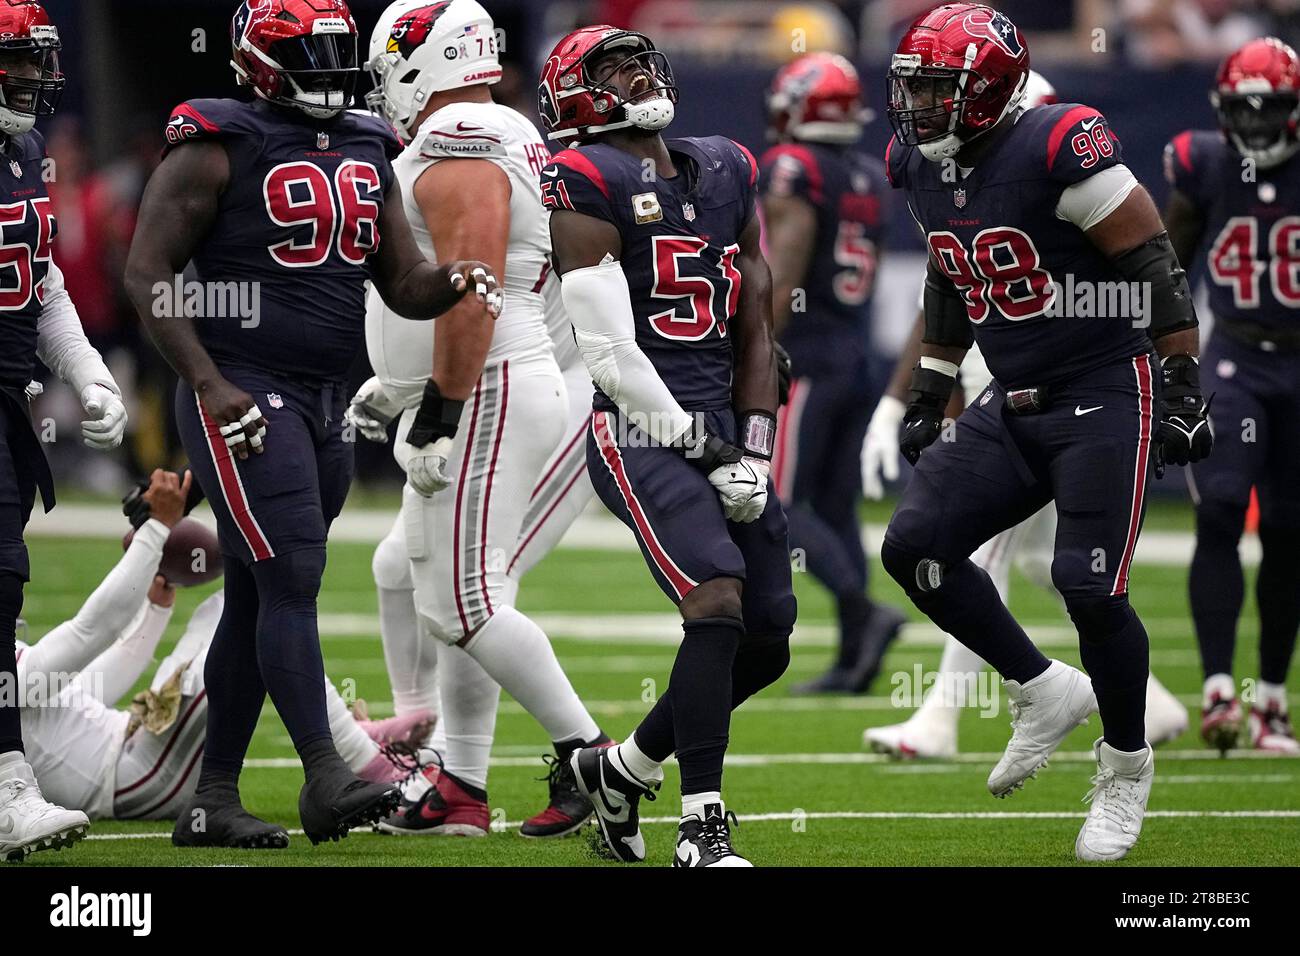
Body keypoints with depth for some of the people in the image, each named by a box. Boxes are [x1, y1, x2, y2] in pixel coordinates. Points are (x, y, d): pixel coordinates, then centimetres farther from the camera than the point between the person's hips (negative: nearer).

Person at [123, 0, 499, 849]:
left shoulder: (367, 154, 13)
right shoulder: (217, 148, -8)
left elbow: (404, 286, 15)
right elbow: (148, 275, -10)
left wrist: (453, 284, -9)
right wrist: (209, 384, -18)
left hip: (326, 399, 7)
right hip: (243, 397, -7)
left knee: (257, 600, 9)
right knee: (292, 580, -16)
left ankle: (213, 800, 14)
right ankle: (326, 778, -20)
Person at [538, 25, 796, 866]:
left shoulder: (727, 174, 16)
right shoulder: (587, 184, -4)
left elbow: (754, 332, 16)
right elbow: (609, 350, -10)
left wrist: (753, 451, 5)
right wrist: (695, 442, -10)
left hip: (725, 427, 7)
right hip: (640, 433, -7)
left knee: (766, 646, 6)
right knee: (718, 607, -23)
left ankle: (624, 769, 26)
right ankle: (703, 832, -20)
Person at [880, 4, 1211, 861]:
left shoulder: (1059, 149, -21)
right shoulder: (923, 168, 4)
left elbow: (1155, 267, -18)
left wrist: (1184, 389, -18)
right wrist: (929, 393, 20)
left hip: (1107, 398, -8)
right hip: (1015, 406, 8)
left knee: (1091, 590, -12)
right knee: (915, 547, -4)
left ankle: (1127, 767, 11)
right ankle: (1046, 692, 13)